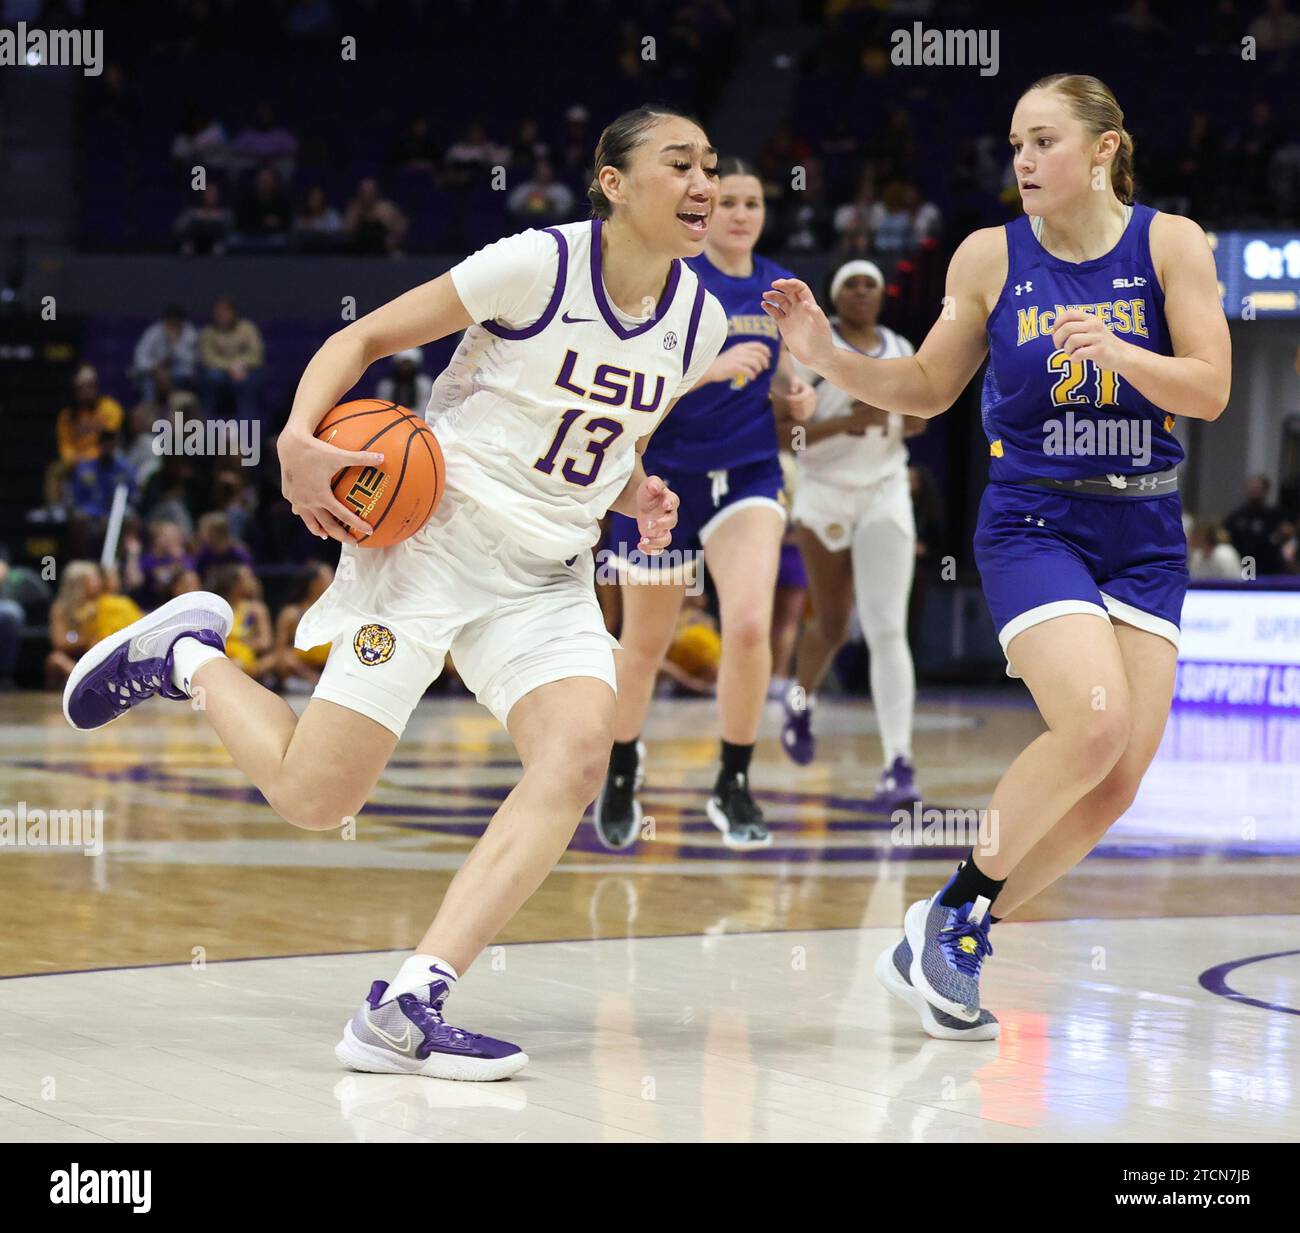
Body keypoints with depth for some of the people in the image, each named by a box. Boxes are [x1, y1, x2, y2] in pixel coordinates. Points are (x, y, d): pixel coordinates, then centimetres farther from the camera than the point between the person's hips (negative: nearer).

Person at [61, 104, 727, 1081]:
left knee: (581, 751, -23)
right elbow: (363, 339, -7)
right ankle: (188, 655, 25)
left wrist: (638, 496, 0)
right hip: (432, 534, -5)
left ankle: (404, 1013, -25)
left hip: (548, 578, 5)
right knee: (313, 799, -7)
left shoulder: (700, 321, 5)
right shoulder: (536, 265, -13)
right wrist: (299, 440, -23)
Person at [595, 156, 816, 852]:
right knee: (645, 644, 11)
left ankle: (733, 787, -5)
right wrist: (712, 368, -32)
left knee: (749, 625, -20)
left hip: (748, 474, 3)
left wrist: (793, 394, 0)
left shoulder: (779, 288, 6)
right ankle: (621, 774, 38)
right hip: (665, 475, -2)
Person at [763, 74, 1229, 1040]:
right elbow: (928, 389, 9)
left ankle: (965, 936, 11)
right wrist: (827, 356, -7)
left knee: (1121, 778, -3)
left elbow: (1210, 390, -7)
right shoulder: (991, 256, -1)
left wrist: (1115, 352, -23)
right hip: (1034, 522, -3)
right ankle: (949, 913, -7)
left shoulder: (1170, 243, -2)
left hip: (1144, 534, 3)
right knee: (1095, 726, -23)